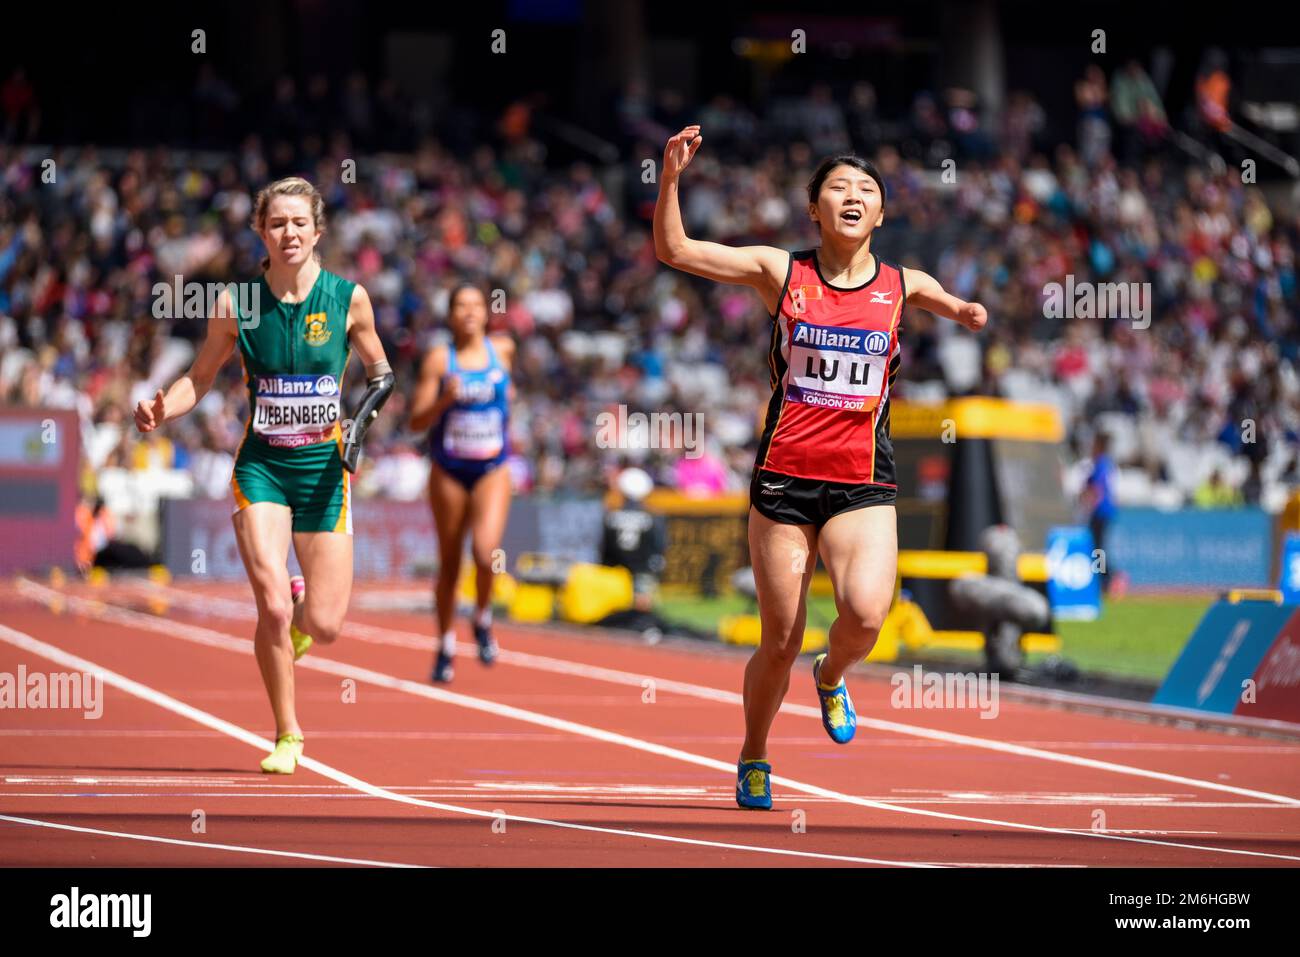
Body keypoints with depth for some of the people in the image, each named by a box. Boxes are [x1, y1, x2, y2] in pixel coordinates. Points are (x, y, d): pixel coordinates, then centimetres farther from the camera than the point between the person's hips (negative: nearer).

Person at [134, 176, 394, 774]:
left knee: (324, 627, -3)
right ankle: (287, 736, 4)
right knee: (272, 607, -16)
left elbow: (380, 372, 11)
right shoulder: (236, 304, -4)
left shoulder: (348, 298, -4)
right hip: (261, 466, -1)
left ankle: (298, 609, 37)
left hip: (324, 469, 1)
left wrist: (363, 416, -8)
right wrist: (161, 410, -11)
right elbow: (200, 378, 8)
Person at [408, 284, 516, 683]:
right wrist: (445, 399, -24)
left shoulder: (503, 349, 2)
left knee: (486, 552, -21)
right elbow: (417, 422, -10)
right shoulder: (438, 359, -6)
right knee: (449, 563, 8)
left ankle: (483, 619, 6)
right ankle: (446, 647, 24)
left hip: (492, 471, 0)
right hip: (449, 472, 0)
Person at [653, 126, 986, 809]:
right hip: (783, 480, 0)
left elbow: (957, 308, 26)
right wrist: (671, 177, -13)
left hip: (862, 486, 0)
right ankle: (753, 758, 29)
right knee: (780, 644, 3)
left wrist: (967, 313, 2)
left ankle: (831, 677, 11)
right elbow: (673, 250, 2)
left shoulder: (903, 286, 6)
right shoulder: (780, 272, 2)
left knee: (865, 614, -24)